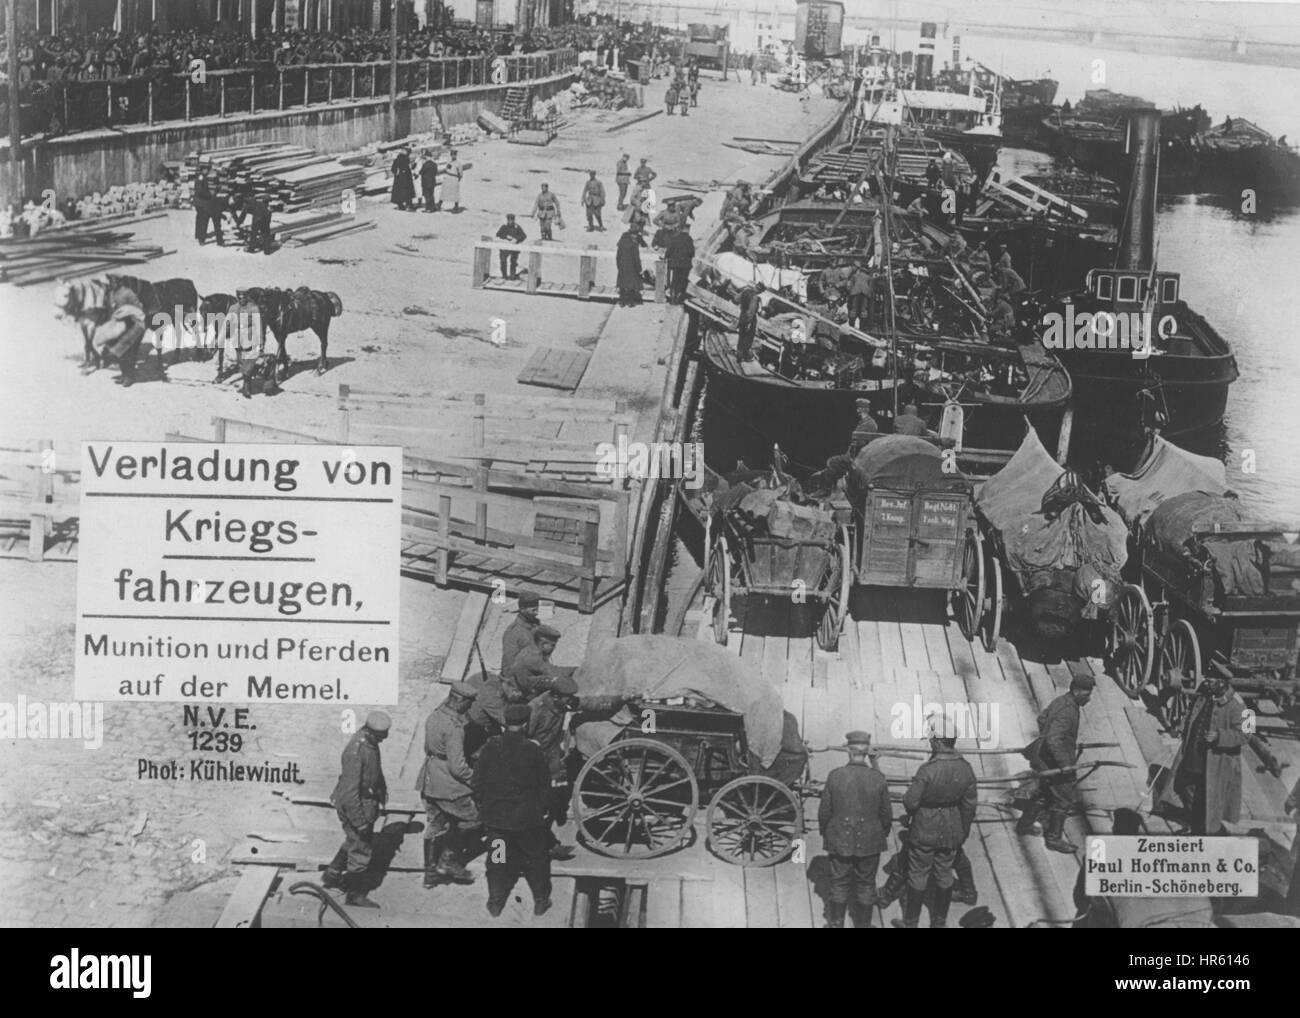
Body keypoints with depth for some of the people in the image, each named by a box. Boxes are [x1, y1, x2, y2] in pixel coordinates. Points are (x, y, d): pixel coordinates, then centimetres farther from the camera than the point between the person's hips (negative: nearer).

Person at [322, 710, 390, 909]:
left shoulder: (370, 741, -5)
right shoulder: (356, 752, -33)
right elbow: (349, 792, -29)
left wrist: (382, 793, 24)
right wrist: (360, 821, -24)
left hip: (367, 801, 9)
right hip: (354, 805, -9)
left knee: (354, 842, 26)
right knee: (361, 849, 5)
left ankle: (332, 876, 45)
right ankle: (355, 894, 22)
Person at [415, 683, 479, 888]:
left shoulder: (434, 716, 3)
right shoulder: (453, 728, -24)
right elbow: (457, 767, -23)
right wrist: (476, 776, -8)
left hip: (429, 782, 9)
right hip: (448, 785, -9)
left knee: (434, 826, 18)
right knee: (471, 819, 9)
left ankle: (431, 873, 26)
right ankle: (449, 861, 13)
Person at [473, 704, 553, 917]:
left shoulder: (490, 747, -8)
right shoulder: (532, 750, -14)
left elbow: (477, 782, -1)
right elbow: (544, 785, -6)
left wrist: (483, 806, 12)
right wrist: (540, 808, 9)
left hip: (495, 814, 2)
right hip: (527, 817, -2)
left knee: (497, 859, 14)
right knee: (535, 858, 14)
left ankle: (495, 902, 18)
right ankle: (541, 901, 22)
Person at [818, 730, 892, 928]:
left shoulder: (834, 776, -14)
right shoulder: (878, 778, -12)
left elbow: (824, 810, -6)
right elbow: (886, 812, -2)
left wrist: (824, 832, 12)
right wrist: (884, 833, 16)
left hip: (839, 840, 0)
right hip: (870, 842, 0)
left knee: (839, 883, 13)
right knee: (866, 885, 14)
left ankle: (836, 924, 22)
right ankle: (863, 924, 23)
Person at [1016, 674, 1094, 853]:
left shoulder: (1061, 701, 4)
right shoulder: (1067, 711, -27)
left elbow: (1042, 719, 19)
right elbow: (1054, 741, -33)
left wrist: (1043, 738, 27)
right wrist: (1065, 764, -28)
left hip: (1045, 756, 10)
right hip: (1054, 761, -10)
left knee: (1044, 793, 23)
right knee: (1063, 799, 2)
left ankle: (1024, 826, 36)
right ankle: (1054, 838, 13)